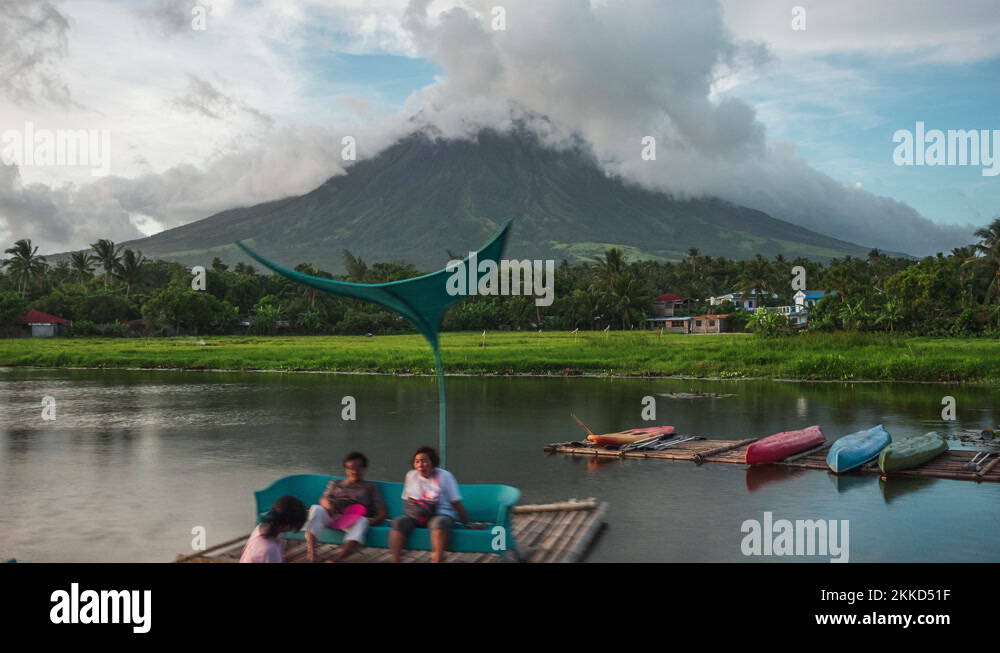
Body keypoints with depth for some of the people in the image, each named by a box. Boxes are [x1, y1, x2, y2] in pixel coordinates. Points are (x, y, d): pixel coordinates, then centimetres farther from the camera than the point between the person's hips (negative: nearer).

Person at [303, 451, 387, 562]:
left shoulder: (370, 487, 23)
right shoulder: (335, 483, 31)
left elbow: (382, 513, 13)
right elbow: (323, 500, 17)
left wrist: (373, 520, -11)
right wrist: (326, 503, -9)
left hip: (352, 521, -2)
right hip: (330, 516, 2)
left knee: (363, 521, -38)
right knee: (316, 509, -32)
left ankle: (335, 560, -55)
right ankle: (311, 558, -44)